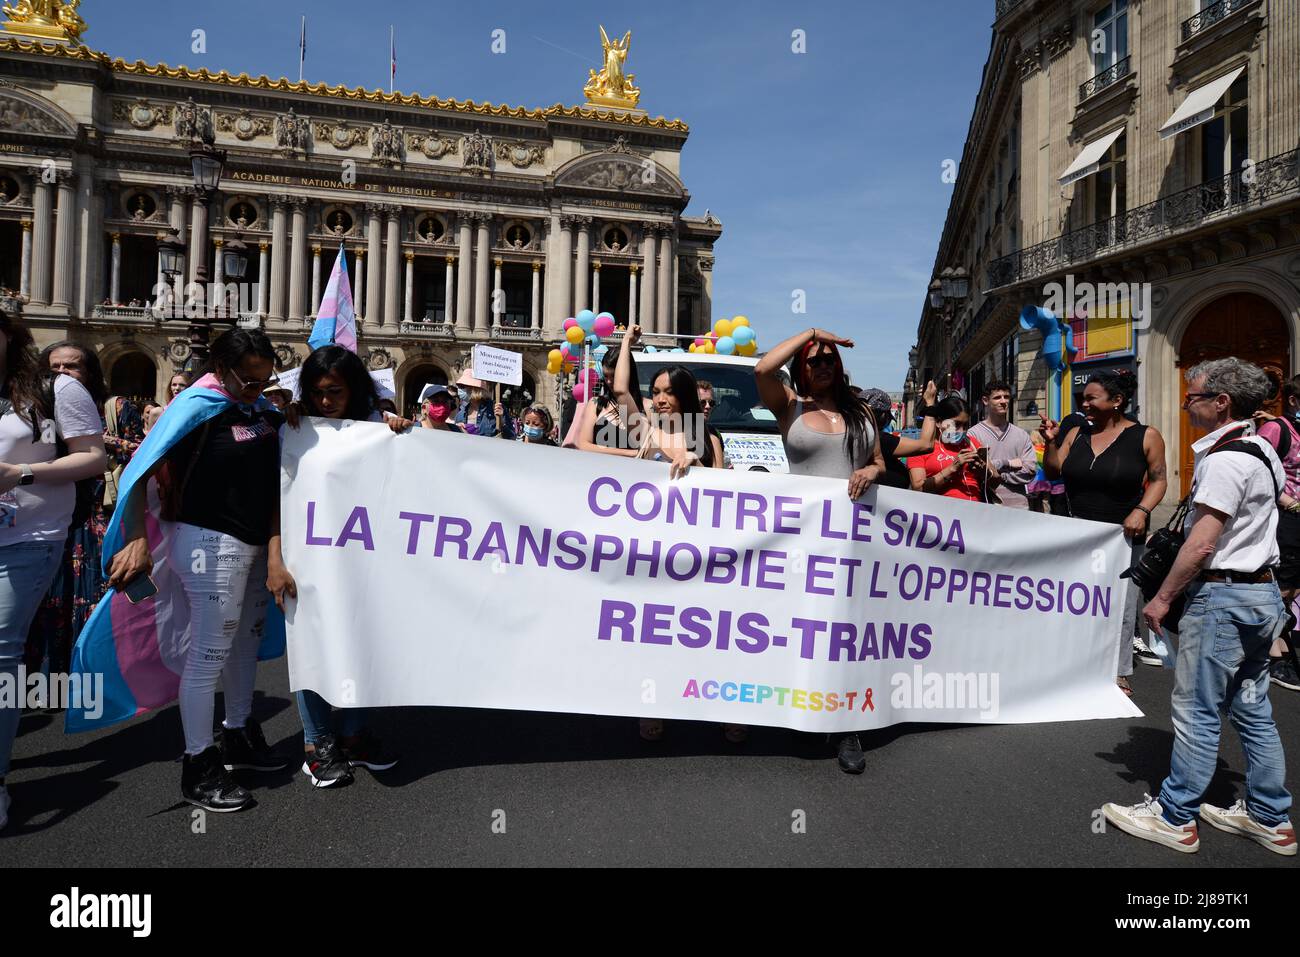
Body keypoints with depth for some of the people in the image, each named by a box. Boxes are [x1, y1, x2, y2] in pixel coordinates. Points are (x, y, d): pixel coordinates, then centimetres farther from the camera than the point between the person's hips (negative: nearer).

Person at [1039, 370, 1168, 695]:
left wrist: (1142, 510, -16)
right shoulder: (1077, 434, 6)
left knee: (1122, 603, 3)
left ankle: (1119, 672, 14)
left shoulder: (1145, 436, -4)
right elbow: (1053, 471, 7)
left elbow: (1159, 479, -2)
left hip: (1123, 533, -3)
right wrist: (1050, 442, -7)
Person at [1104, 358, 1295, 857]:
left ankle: (1174, 818, 8)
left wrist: (1162, 598, -13)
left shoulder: (1224, 459, -18)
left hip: (1222, 596, -10)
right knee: (1253, 711, 16)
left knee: (1196, 711, -2)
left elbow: (1202, 543, -21)